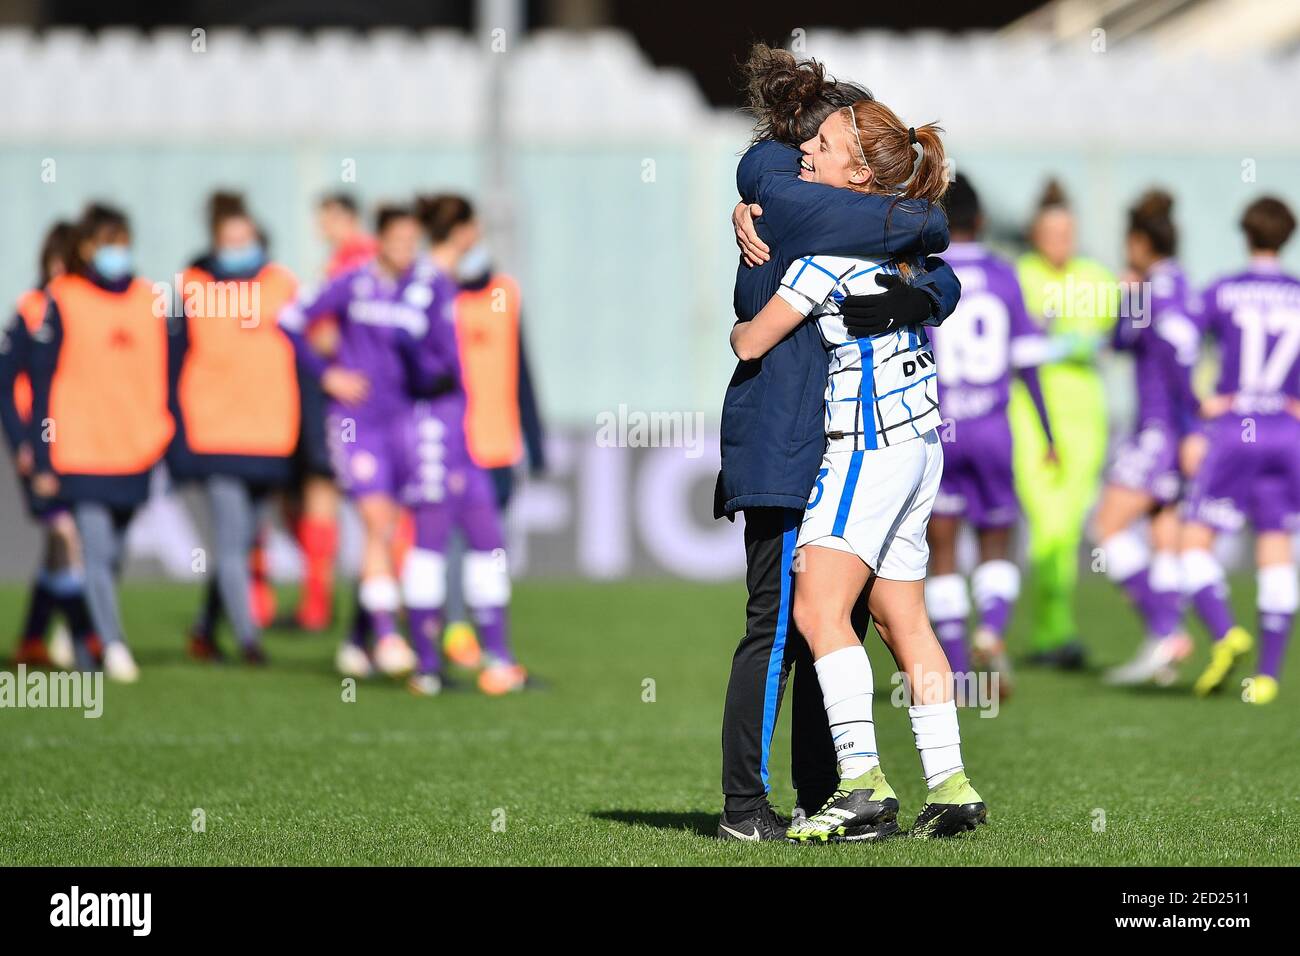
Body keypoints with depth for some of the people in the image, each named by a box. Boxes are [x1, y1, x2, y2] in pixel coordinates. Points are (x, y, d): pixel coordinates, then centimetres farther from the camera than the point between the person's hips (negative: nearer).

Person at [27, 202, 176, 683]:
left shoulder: (149, 298, 8)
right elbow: (43, 384, -2)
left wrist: (172, 439, 9)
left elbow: (166, 372, 13)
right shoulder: (64, 300, -2)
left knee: (111, 553, 12)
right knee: (97, 550, -12)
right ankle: (113, 645, -13)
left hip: (136, 451, 4)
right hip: (81, 452, -4)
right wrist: (44, 460, -6)